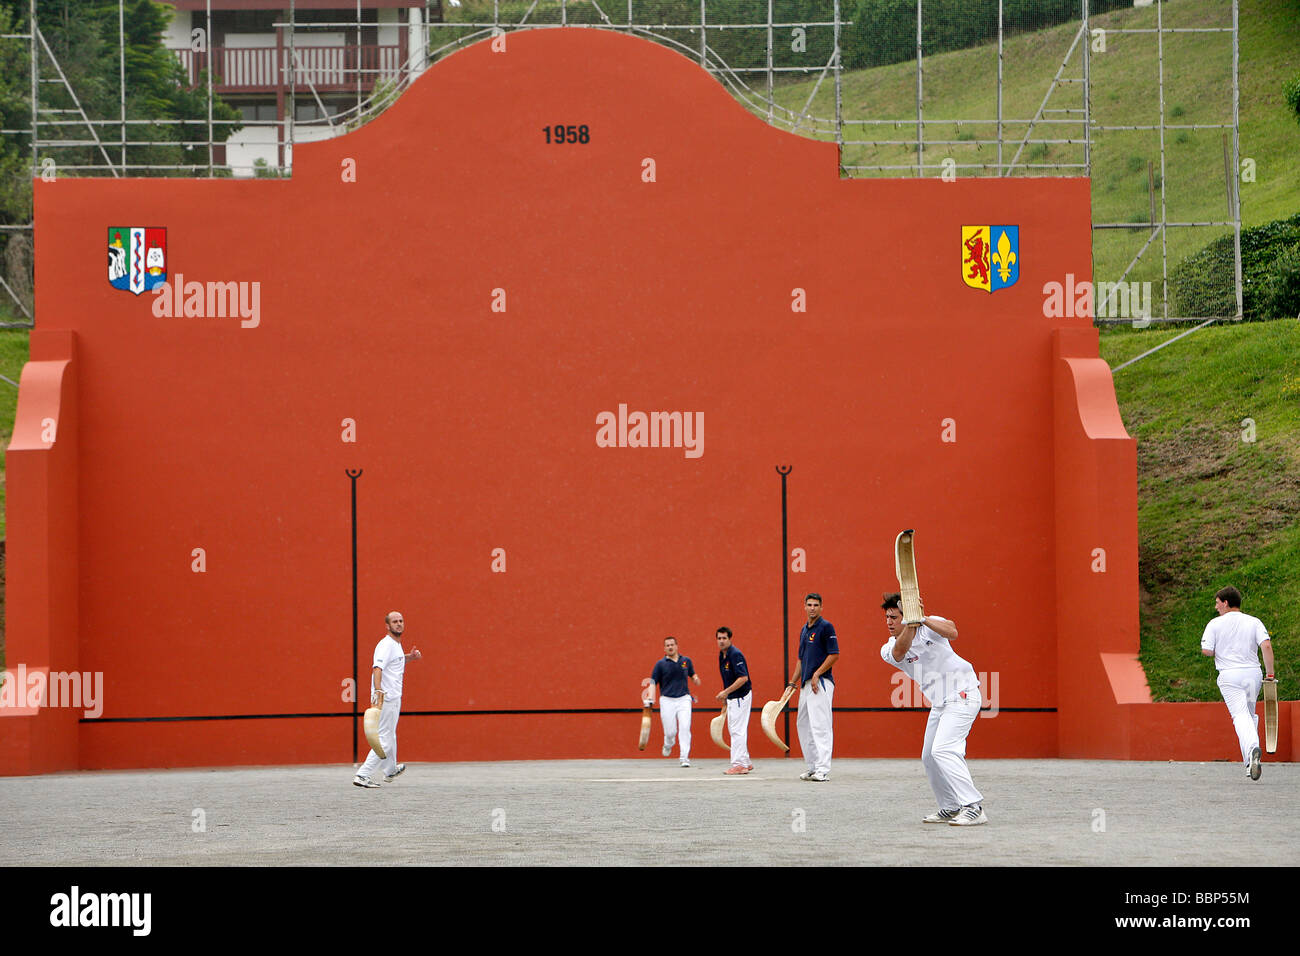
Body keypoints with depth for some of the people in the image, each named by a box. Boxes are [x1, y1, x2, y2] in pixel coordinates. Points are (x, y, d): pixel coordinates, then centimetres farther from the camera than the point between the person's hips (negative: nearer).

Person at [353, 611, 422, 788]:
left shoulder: (396, 644, 13)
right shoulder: (386, 645, -18)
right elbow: (377, 668, -32)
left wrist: (410, 657, 17)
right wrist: (378, 691, -47)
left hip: (393, 698, 10)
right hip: (386, 698, -10)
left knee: (390, 735, 26)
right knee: (384, 741, -11)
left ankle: (391, 770, 44)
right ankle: (363, 776, -14)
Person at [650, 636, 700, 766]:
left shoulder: (686, 661, 9)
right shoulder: (660, 664, 0)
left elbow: (692, 674, 24)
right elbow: (653, 683, -2)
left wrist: (696, 679, 1)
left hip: (683, 699, 1)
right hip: (667, 700, -1)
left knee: (685, 728, -13)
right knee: (670, 731, -1)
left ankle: (685, 758, -11)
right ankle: (668, 745, 35)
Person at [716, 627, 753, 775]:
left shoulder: (735, 655, -18)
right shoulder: (722, 655, 11)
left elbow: (743, 678, -25)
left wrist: (726, 692, -25)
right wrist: (724, 695, 17)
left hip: (741, 696, -10)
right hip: (731, 698, 10)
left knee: (738, 730, -11)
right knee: (733, 729, 14)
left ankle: (739, 764, -10)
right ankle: (746, 762, 21)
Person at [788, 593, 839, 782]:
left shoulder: (826, 627, -6)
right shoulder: (804, 630, 19)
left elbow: (834, 654, -12)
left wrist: (816, 675, -16)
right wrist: (793, 682, 18)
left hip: (821, 683, -9)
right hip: (806, 684, 9)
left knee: (820, 725, -14)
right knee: (804, 726, 10)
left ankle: (823, 769, -19)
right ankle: (812, 767, 15)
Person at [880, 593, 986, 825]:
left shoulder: (930, 626, -11)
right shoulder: (889, 649, -1)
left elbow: (952, 633, -33)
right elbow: (900, 651, -26)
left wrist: (922, 619, -42)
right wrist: (911, 624, -39)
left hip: (962, 695, -8)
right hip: (939, 704, 8)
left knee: (942, 749, -21)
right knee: (929, 757, 11)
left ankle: (974, 807, -24)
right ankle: (951, 808, 26)